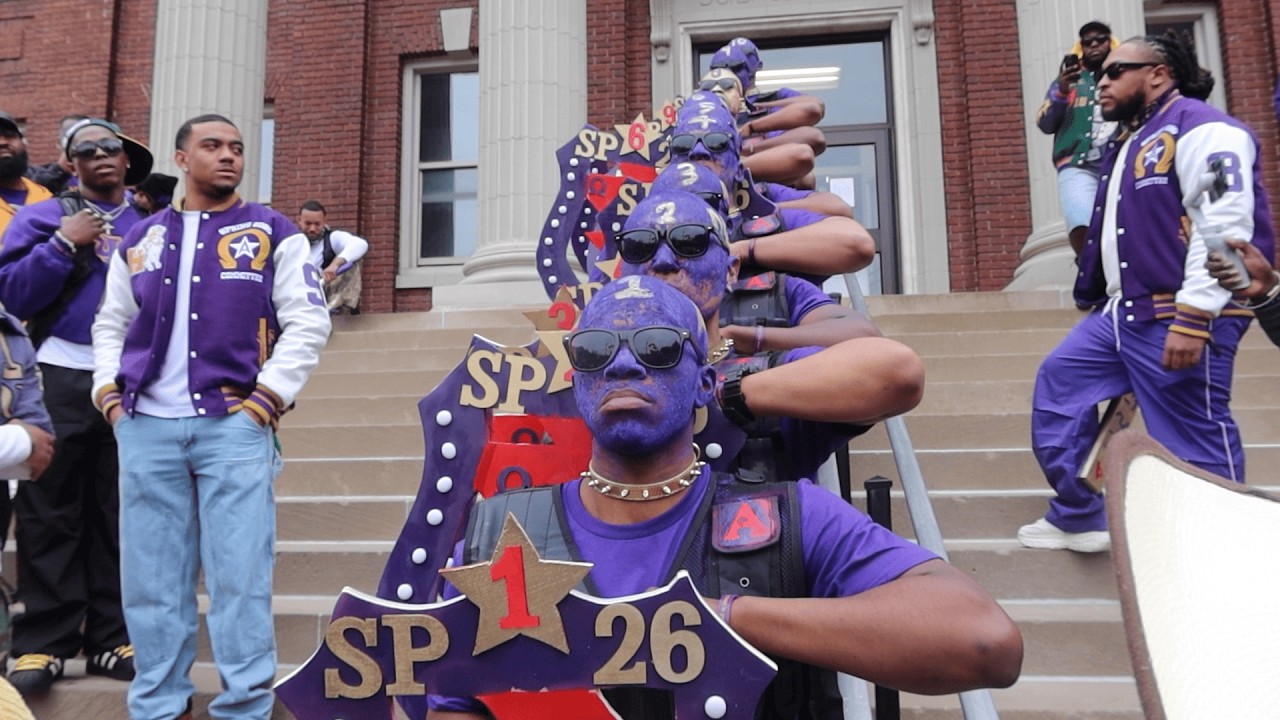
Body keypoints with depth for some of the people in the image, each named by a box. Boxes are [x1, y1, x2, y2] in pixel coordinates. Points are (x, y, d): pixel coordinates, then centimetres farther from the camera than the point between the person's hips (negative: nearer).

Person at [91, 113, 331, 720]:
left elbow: (308, 322, -2)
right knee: (151, 573, 8)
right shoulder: (140, 240, 16)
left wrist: (267, 397, -10)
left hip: (234, 424, -3)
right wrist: (109, 393, 7)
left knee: (239, 572, -3)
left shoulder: (273, 234, 5)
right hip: (145, 426, 4)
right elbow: (111, 324, 21)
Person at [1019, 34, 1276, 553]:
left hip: (1177, 319, -10)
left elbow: (1226, 227, -20)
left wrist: (1193, 318, -26)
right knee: (1057, 381, 10)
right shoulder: (1129, 142, 22)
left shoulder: (1201, 129, -9)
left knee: (1195, 442, -4)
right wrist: (1097, 299, 24)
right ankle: (1078, 518, 19)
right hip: (1120, 313, 10)